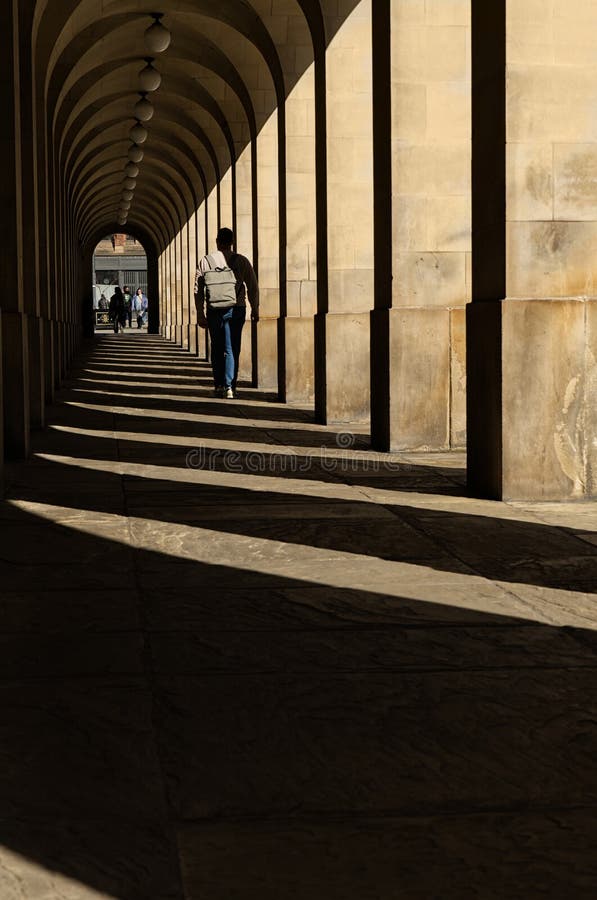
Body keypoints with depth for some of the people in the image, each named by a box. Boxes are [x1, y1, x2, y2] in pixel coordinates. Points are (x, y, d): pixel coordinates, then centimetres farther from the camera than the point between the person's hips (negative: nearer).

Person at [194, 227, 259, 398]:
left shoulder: (204, 262, 3)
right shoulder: (241, 261, 0)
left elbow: (198, 291, 4)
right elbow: (253, 287, 2)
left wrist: (200, 314, 10)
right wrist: (255, 309, 12)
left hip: (214, 311, 1)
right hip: (236, 310, -1)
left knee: (217, 348, 15)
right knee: (232, 349, 2)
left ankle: (218, 384, 14)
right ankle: (229, 386, -7)